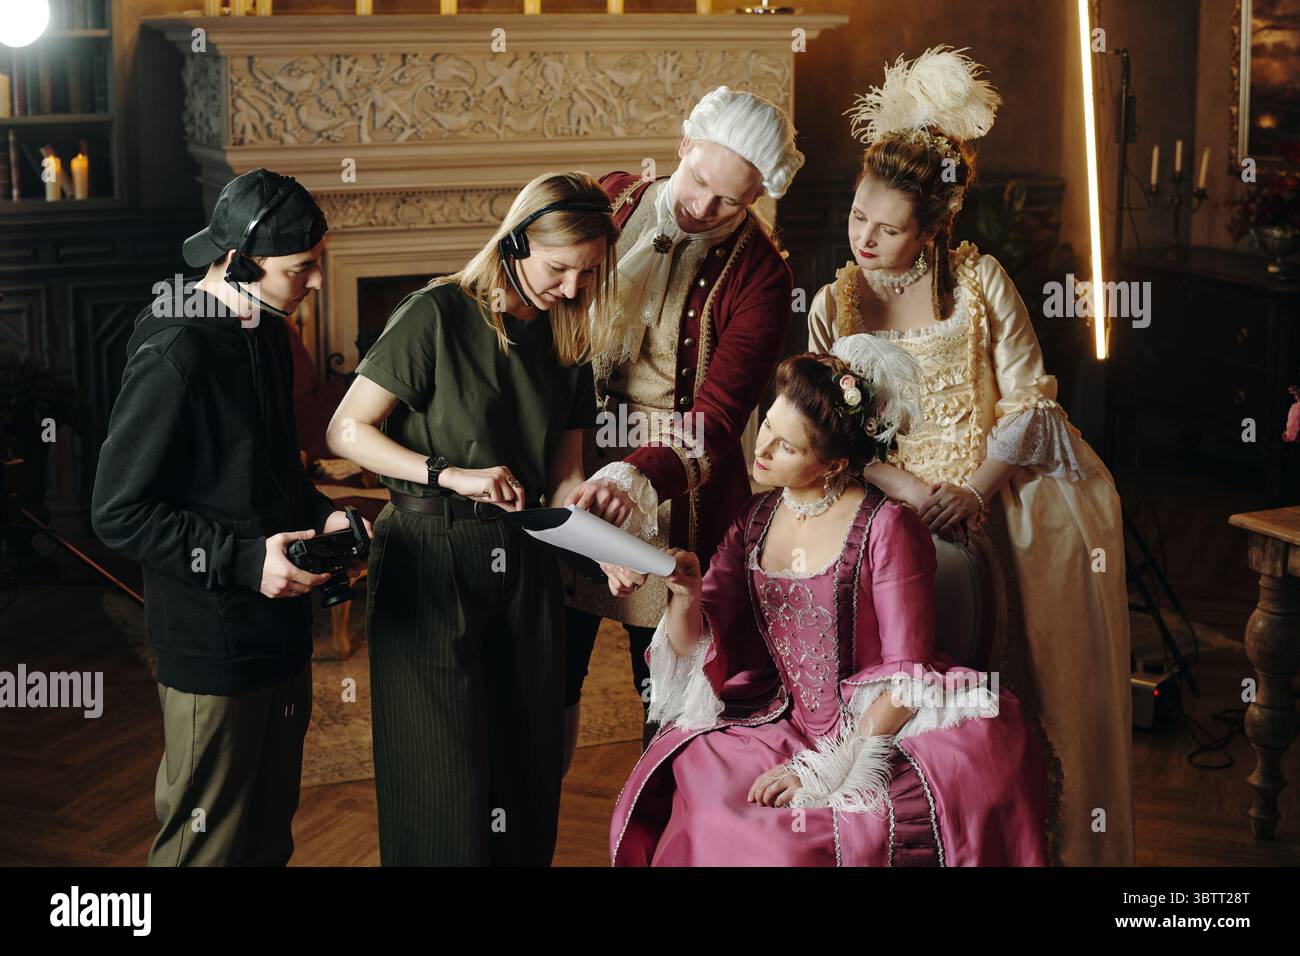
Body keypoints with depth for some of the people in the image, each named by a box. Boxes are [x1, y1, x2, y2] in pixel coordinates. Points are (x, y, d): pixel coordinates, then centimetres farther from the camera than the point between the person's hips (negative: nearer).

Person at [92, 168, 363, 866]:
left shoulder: (267, 335, 9)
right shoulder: (173, 357, -21)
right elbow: (119, 513, -19)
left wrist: (320, 515, 3)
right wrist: (245, 560, -25)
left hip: (280, 633, 9)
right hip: (212, 649, -9)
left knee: (271, 836, 20)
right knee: (209, 846, 3)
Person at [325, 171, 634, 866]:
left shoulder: (567, 344, 10)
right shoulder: (437, 315, -8)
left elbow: (560, 476, 10)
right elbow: (347, 431, -9)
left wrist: (587, 503, -12)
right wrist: (451, 475, -18)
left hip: (522, 565, 6)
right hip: (430, 558, -6)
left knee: (526, 773, 10)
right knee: (444, 783, -1)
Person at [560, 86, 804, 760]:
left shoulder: (758, 275, -11)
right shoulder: (610, 203, 0)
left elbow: (718, 419, -19)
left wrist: (636, 477, -37)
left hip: (678, 487, -2)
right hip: (571, 464, 3)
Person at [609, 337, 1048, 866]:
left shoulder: (886, 526, -11)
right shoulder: (754, 519, 7)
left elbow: (908, 675, -12)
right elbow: (693, 648, 5)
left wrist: (831, 769, -18)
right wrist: (685, 594, -16)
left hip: (877, 726, -5)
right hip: (784, 721, 5)